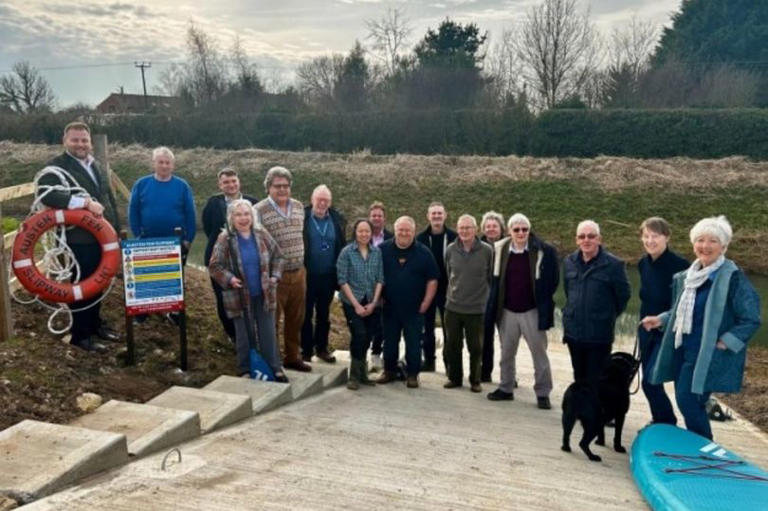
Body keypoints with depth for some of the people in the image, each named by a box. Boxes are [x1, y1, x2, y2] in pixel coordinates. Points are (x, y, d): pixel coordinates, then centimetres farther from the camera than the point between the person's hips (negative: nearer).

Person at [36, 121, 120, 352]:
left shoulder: (95, 165, 15)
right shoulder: (57, 167, -10)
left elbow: (109, 197, 23)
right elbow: (46, 193, -30)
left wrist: (116, 228, 20)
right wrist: (86, 202, -32)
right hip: (79, 239, -7)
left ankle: (95, 323, 34)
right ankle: (80, 334, 14)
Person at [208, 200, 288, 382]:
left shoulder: (262, 234, 0)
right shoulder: (224, 239, -9)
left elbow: (277, 256, 10)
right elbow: (214, 266, -5)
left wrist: (275, 276, -2)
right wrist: (229, 279, -20)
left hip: (264, 294, 2)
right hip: (240, 296, -2)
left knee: (268, 333, 9)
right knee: (244, 335, 10)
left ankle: (275, 368, 19)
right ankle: (246, 370, 25)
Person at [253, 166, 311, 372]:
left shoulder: (299, 207, 9)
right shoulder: (259, 210, -11)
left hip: (299, 273, 6)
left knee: (295, 319, 15)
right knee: (271, 320, 4)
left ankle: (292, 357, 31)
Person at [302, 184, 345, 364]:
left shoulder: (337, 219, 3)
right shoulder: (302, 218, -9)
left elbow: (341, 247, 7)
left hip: (328, 276, 3)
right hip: (307, 275, -3)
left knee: (324, 315, 15)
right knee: (306, 314, 9)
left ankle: (321, 348, 28)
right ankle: (306, 350, 19)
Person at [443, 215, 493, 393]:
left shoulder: (487, 250, -8)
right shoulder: (450, 250, 0)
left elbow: (491, 278, 2)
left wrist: (486, 297, 6)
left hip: (476, 308, -2)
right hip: (452, 306, 2)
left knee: (475, 347, 7)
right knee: (452, 345, 11)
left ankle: (475, 380, 23)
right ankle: (454, 377, 27)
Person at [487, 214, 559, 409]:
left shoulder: (544, 251, -9)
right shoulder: (500, 250, 1)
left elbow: (553, 280, -3)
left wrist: (542, 302, -3)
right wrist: (496, 306, 6)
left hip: (532, 311, -3)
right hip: (507, 311, 4)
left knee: (539, 353, 5)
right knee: (507, 352, 15)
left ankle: (543, 393, 16)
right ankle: (506, 388, 29)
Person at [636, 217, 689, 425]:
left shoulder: (679, 265, -17)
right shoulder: (644, 264, 5)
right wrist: (644, 324, 16)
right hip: (647, 331, 7)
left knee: (650, 382, -11)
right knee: (650, 381, 13)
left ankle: (668, 426, 9)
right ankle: (658, 424, 30)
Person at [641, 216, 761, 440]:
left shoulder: (733, 277, -12)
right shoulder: (687, 276, 11)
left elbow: (751, 319, -13)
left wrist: (725, 343, -17)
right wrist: (661, 320, 8)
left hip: (709, 354, -7)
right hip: (684, 350, 8)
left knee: (688, 399, -11)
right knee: (687, 401, 13)